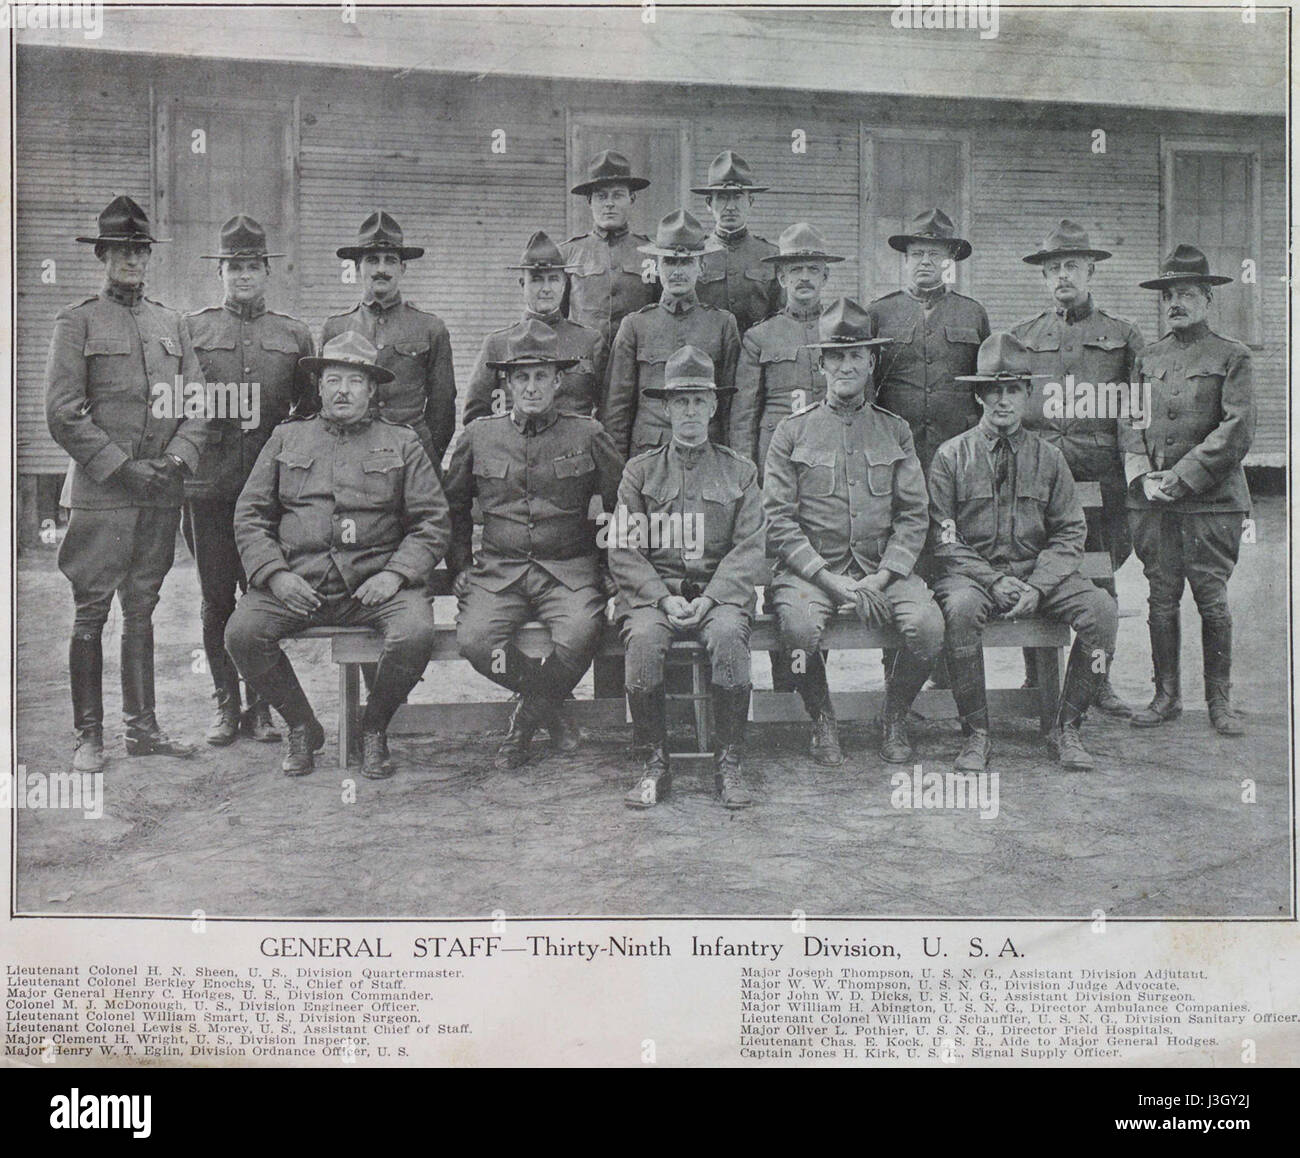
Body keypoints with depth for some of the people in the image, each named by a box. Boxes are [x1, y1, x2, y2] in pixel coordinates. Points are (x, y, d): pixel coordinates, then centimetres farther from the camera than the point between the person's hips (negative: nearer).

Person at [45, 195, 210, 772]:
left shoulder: (171, 323, 15)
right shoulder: (77, 321, 0)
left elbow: (198, 403, 12)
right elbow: (62, 412, -7)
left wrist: (177, 459, -5)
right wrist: (122, 467, -13)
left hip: (162, 492, 5)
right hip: (100, 492, -4)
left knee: (141, 609, 11)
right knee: (90, 612, -2)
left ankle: (142, 726, 17)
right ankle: (88, 736, 6)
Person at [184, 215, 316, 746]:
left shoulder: (294, 334, 10)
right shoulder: (191, 328, 9)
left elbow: (311, 411, 13)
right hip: (208, 485, 0)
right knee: (216, 598, 4)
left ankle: (261, 706, 12)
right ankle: (226, 705, 14)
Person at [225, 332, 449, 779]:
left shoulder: (402, 443, 13)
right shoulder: (286, 438, 17)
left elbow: (433, 522, 8)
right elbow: (250, 515, 12)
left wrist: (396, 574, -9)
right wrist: (275, 574, -5)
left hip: (375, 582, -1)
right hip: (297, 582, 1)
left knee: (415, 633, -30)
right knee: (241, 632, -23)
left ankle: (374, 728, 0)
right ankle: (301, 726, 2)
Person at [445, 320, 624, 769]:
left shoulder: (587, 435, 5)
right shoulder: (479, 436, 9)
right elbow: (454, 506, 22)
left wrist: (610, 563, 7)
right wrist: (460, 565, 14)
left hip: (569, 570, -1)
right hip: (497, 569, 2)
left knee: (579, 635, -32)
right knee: (474, 639, -28)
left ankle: (528, 715, -3)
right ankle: (551, 706, -2)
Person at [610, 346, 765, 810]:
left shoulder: (739, 471, 13)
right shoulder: (640, 471, 12)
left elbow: (749, 549, 4)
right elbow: (624, 550, 4)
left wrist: (710, 598, -12)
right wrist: (664, 598, -11)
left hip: (720, 591, 0)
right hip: (654, 590, 0)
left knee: (728, 634, -34)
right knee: (643, 640, -32)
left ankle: (730, 762, -20)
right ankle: (657, 762, -17)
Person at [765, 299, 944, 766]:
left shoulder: (895, 431, 11)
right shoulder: (792, 433, 5)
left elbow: (914, 516, 7)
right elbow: (778, 520, -2)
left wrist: (882, 578, -9)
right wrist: (831, 580, -12)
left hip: (884, 566, 2)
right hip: (811, 567, -2)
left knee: (927, 624, -25)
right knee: (800, 626, -32)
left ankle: (895, 721, 2)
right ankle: (822, 723, -4)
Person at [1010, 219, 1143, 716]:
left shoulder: (1123, 336, 11)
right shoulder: (1022, 335, 14)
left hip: (1100, 470, 0)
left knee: (1100, 577, 2)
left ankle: (1099, 683, 13)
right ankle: (1036, 682, 10)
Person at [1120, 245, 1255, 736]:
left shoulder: (1232, 357, 2)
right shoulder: (1146, 359, 14)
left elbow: (1237, 431, -6)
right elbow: (1129, 422, 10)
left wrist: (1182, 477, -12)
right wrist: (1143, 476, -6)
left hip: (1212, 498, -3)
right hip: (1151, 499, 3)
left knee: (1212, 599, -1)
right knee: (1161, 599, 5)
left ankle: (1220, 700, 10)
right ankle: (1166, 695, 15)